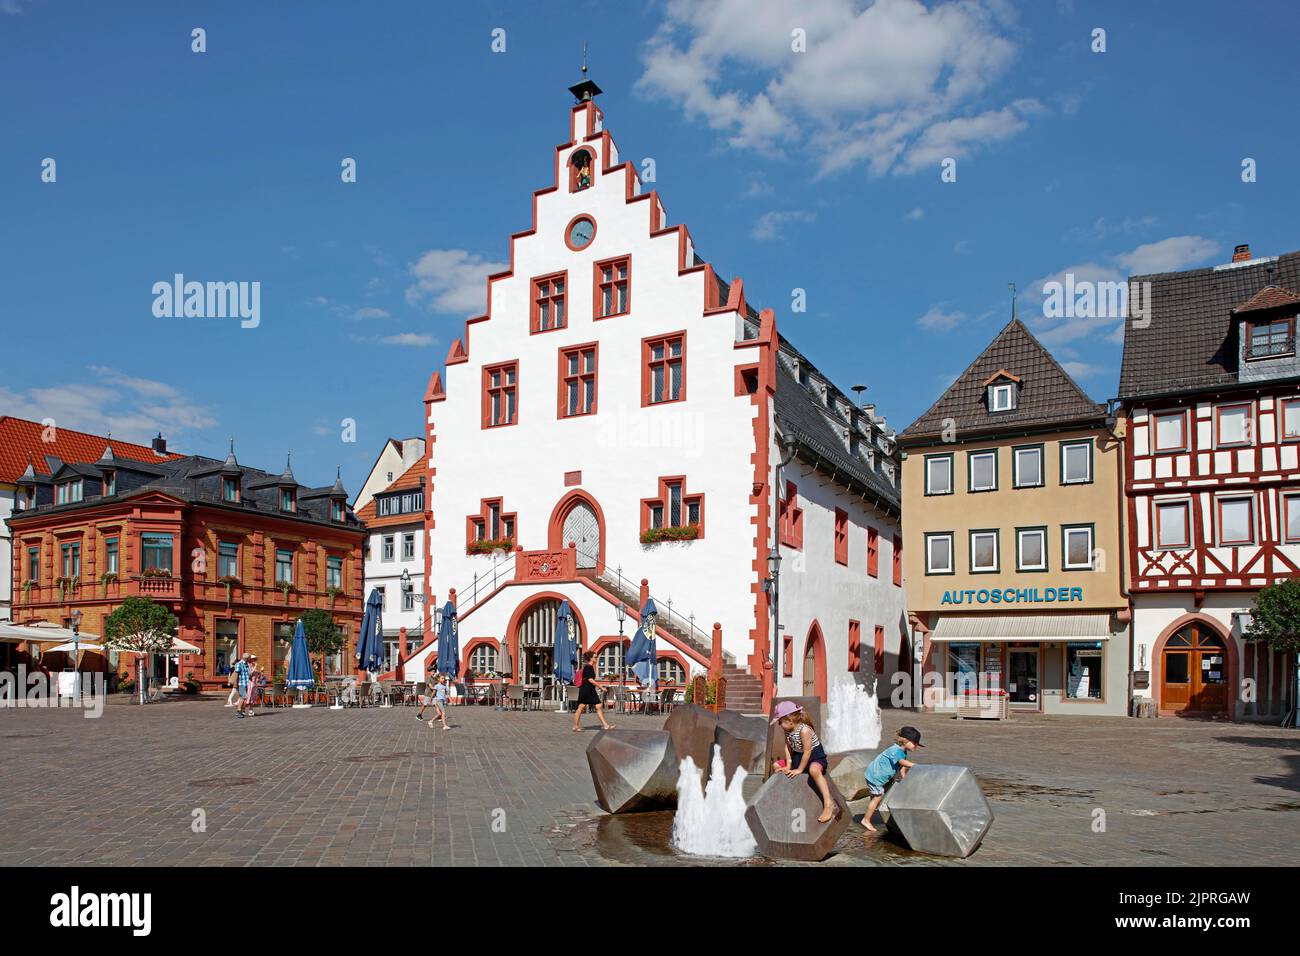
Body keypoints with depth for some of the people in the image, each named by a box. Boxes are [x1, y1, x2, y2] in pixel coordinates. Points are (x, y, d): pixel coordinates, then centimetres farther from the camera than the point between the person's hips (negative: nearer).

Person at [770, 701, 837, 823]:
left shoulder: (804, 729, -27)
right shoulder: (787, 731, -1)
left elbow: (807, 752, -25)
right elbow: (788, 748, 2)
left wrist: (799, 770, -21)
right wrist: (789, 766, -9)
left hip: (815, 757, -9)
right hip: (798, 757, 9)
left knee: (813, 769, -42)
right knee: (776, 765, 7)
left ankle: (829, 804, -41)